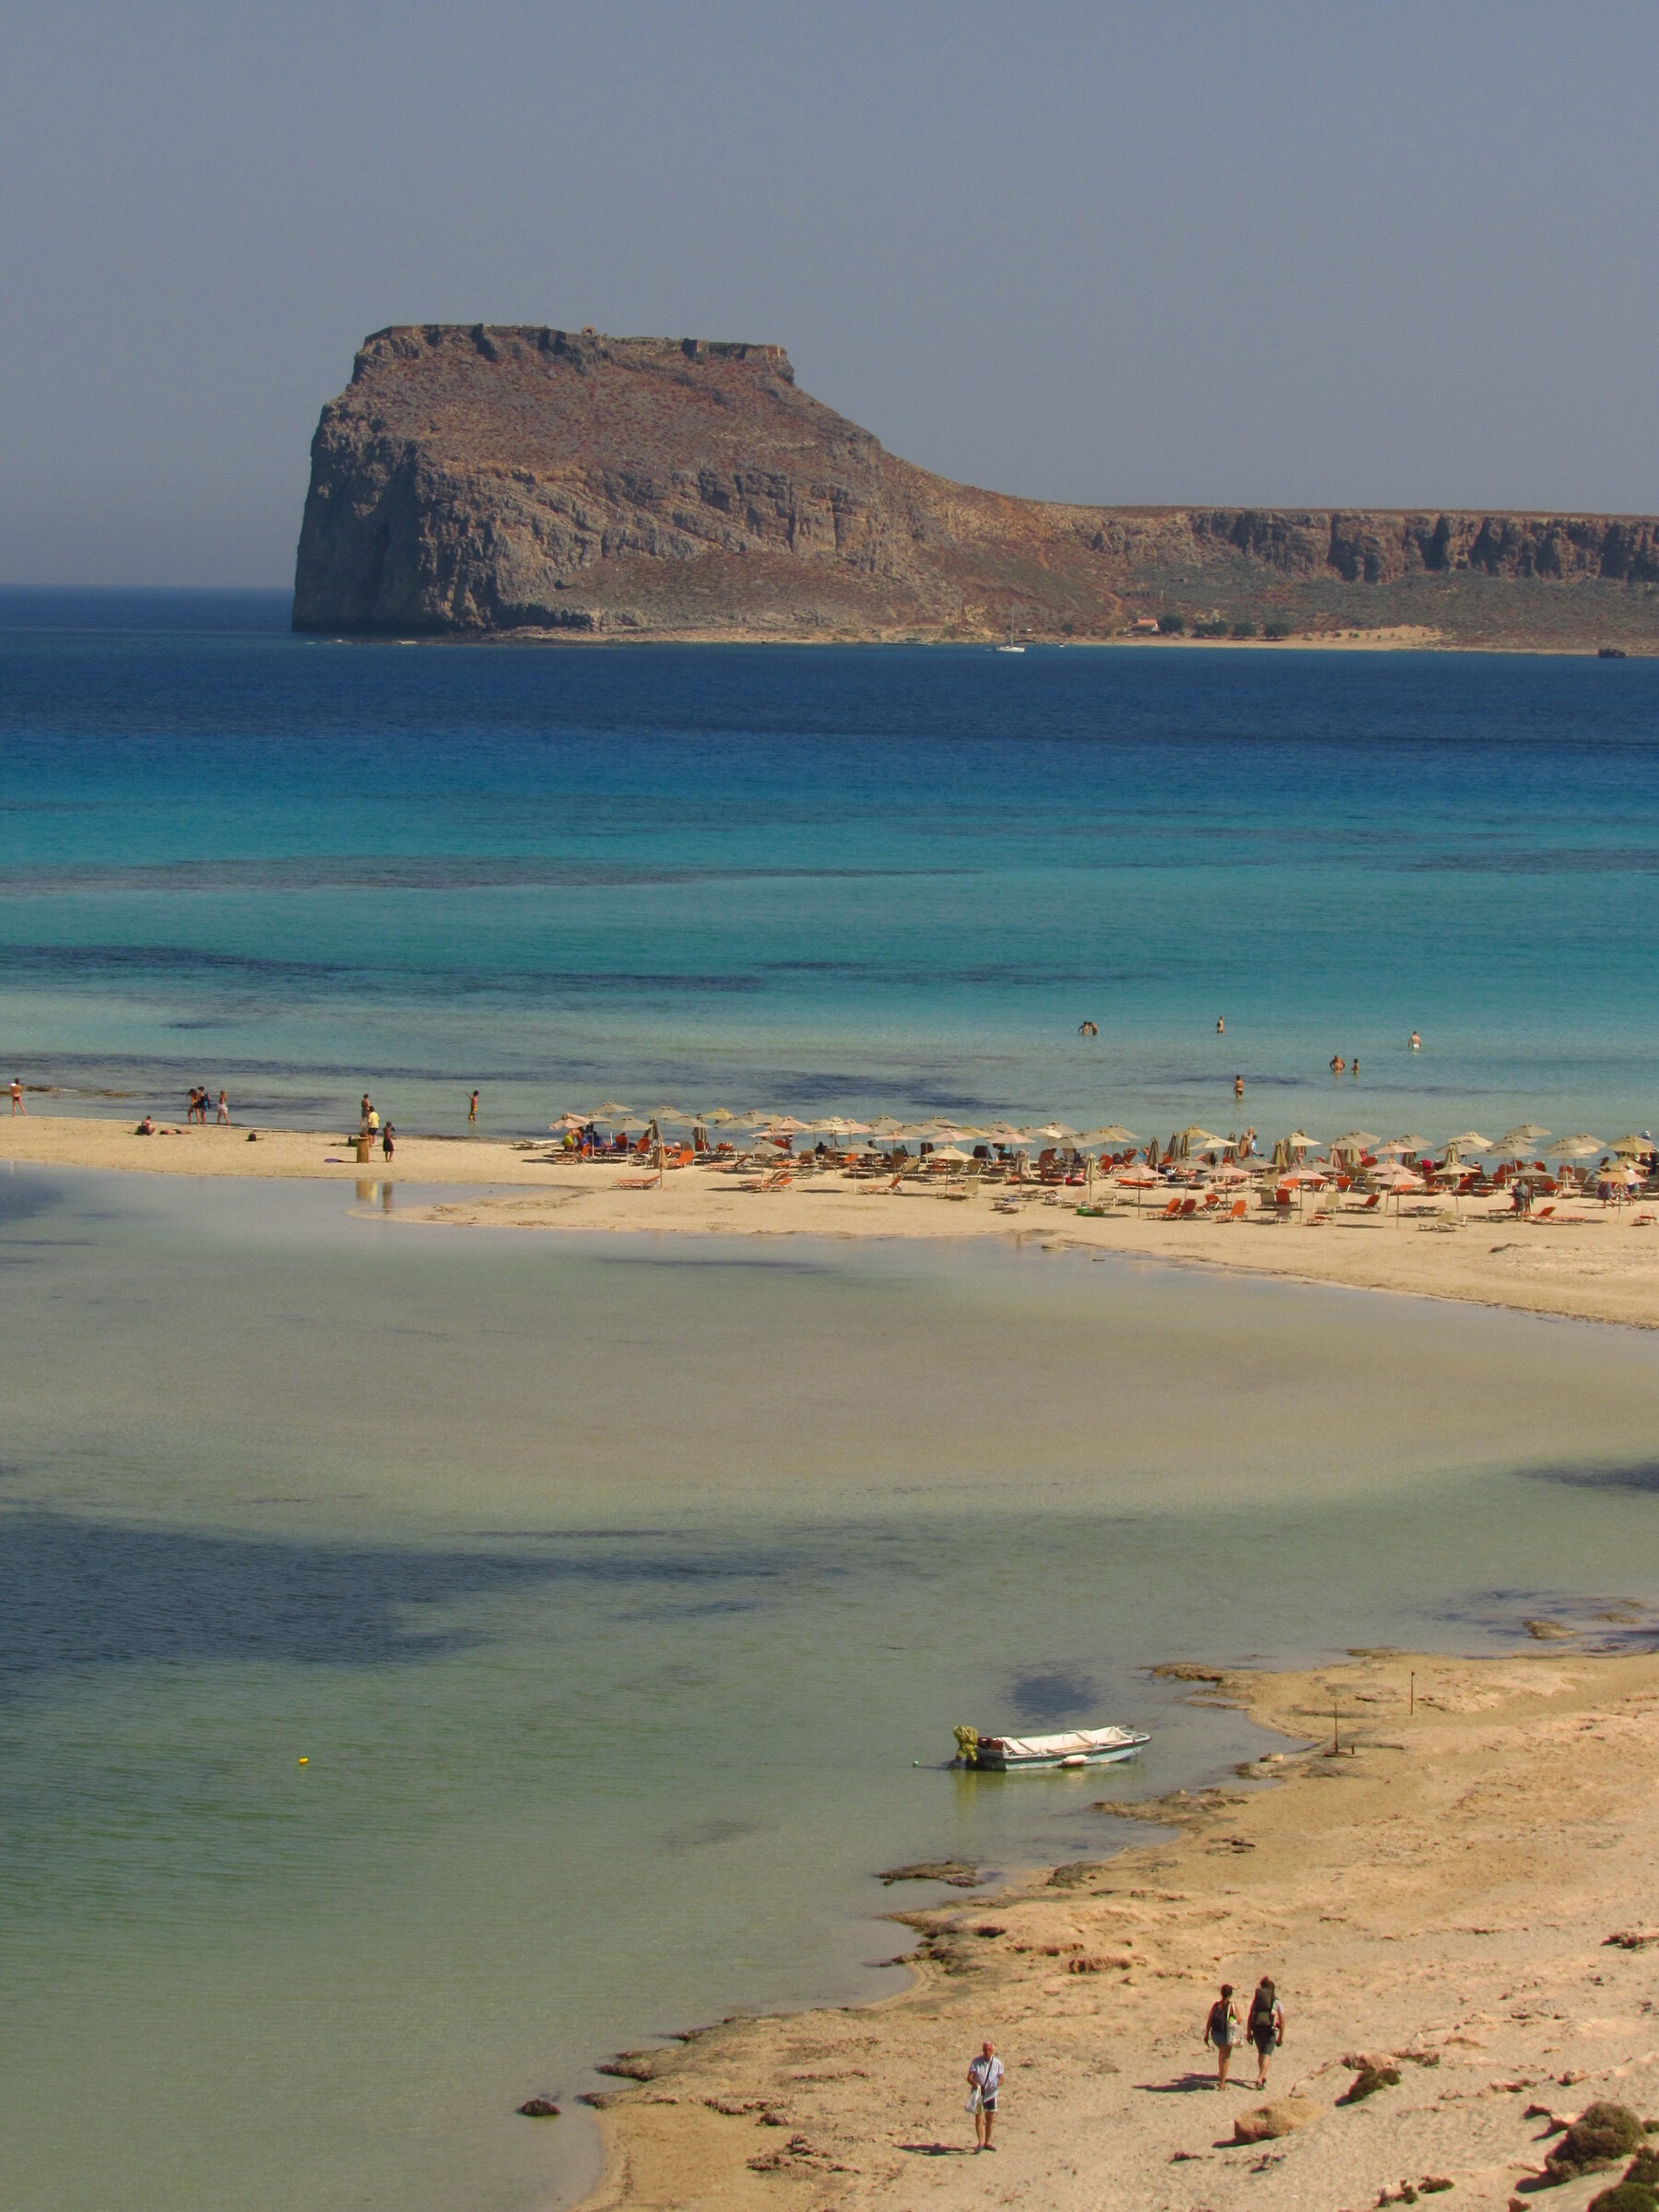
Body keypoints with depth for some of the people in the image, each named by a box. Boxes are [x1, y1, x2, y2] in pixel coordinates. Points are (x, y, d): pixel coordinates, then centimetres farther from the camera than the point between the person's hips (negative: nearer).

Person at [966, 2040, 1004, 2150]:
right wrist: (975, 2084, -31)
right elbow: (969, 2077, -11)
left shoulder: (997, 2063, 0)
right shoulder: (976, 2062, -6)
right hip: (978, 2094, -3)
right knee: (979, 2118, -10)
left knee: (990, 2119, 10)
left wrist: (998, 2084, -24)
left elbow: (1001, 2078, -1)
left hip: (991, 2094, 3)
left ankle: (987, 2142, 24)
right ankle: (980, 2143, -10)